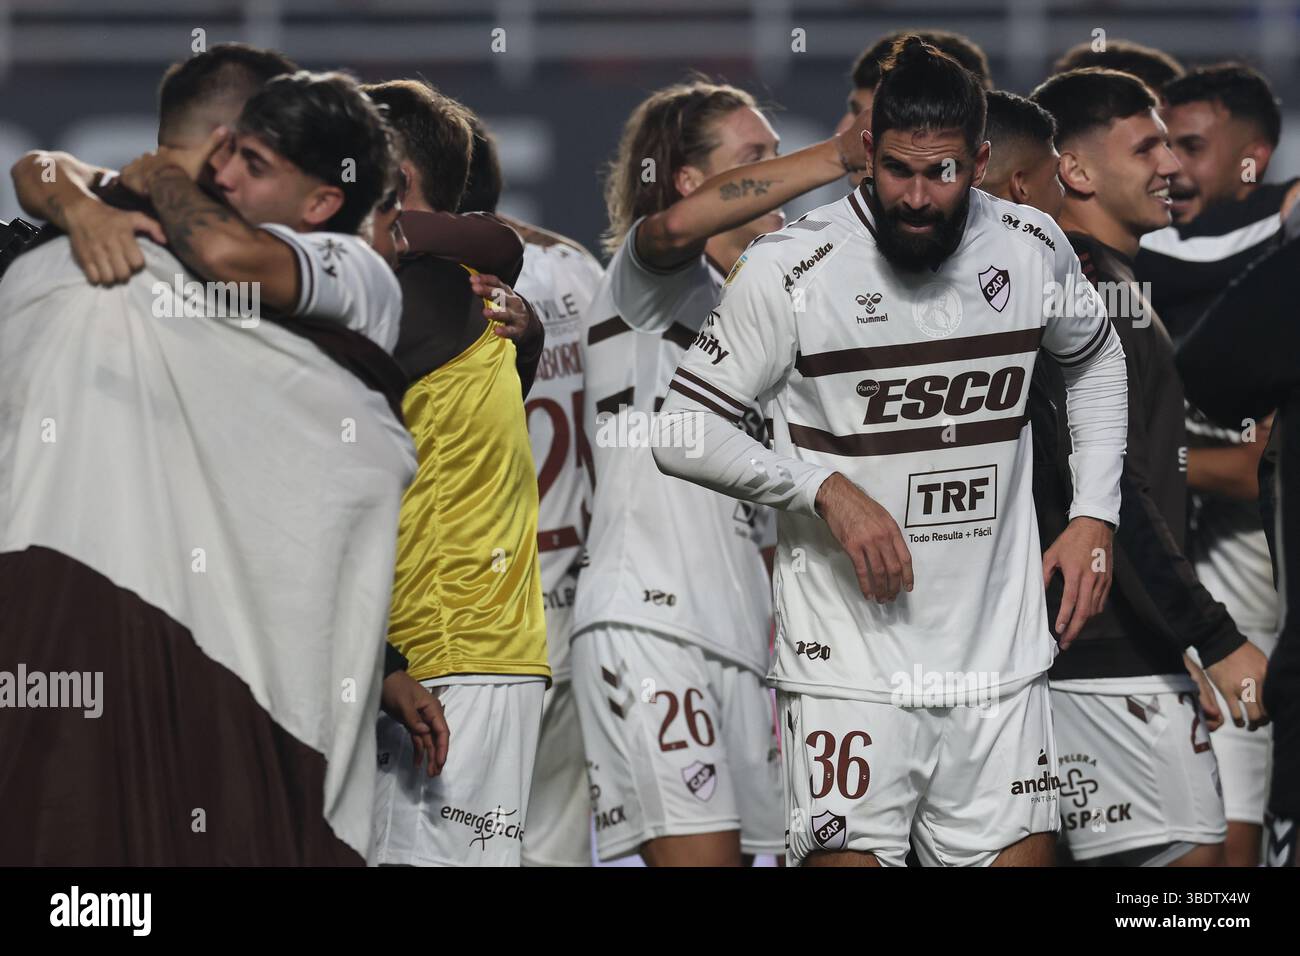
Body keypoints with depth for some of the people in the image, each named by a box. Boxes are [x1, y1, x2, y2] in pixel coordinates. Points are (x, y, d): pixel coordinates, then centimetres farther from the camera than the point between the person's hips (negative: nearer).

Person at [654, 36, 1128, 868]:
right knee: (848, 858, -10)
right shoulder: (793, 268, -10)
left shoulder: (1032, 247, 2)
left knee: (1024, 855, 4)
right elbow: (681, 432, -7)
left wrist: (1095, 516, 13)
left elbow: (1097, 361, 23)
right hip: (852, 663, -4)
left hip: (1000, 653, 4)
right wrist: (825, 488, -17)